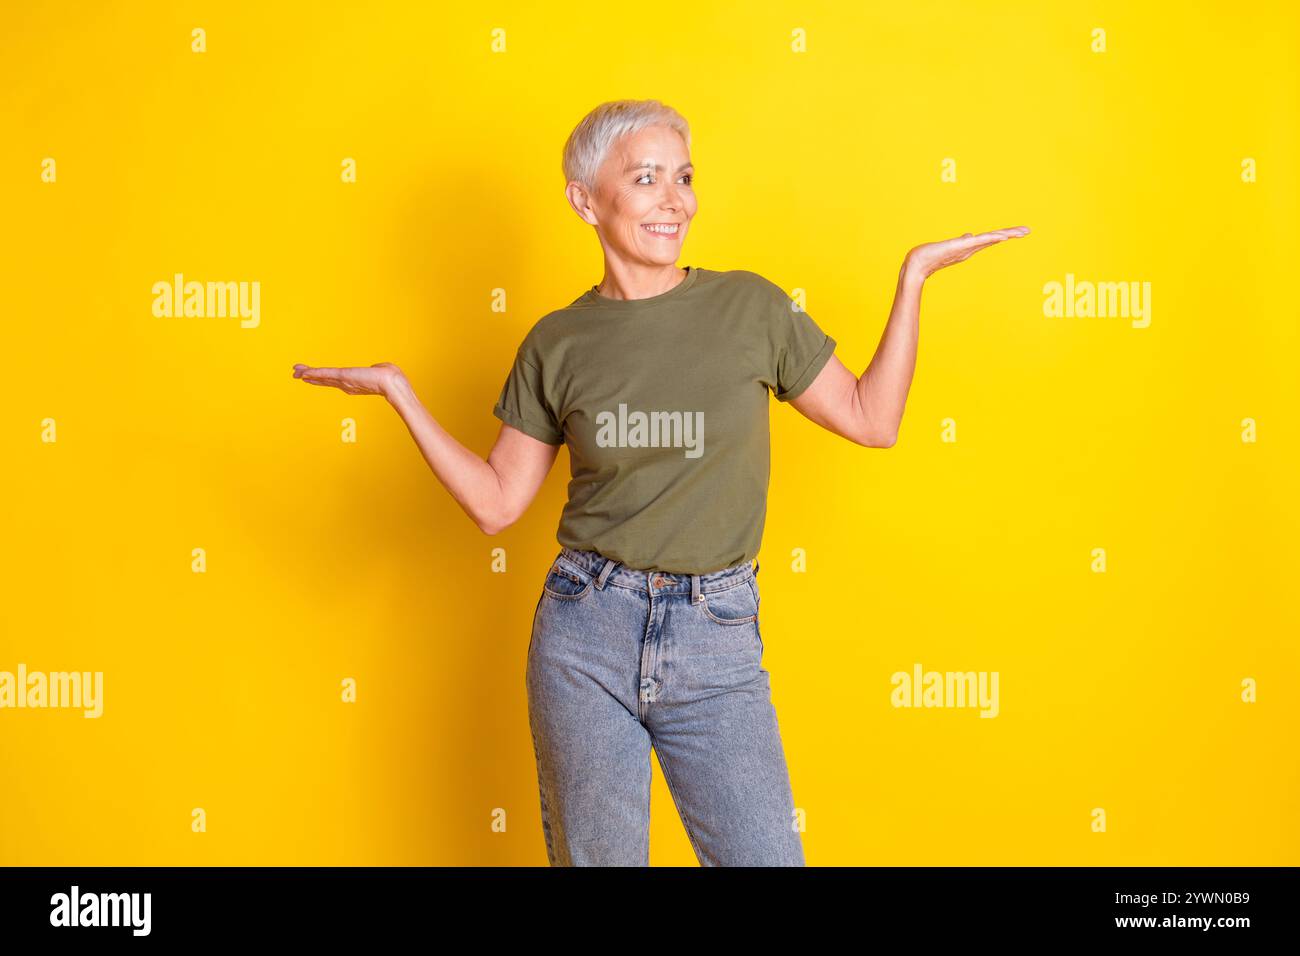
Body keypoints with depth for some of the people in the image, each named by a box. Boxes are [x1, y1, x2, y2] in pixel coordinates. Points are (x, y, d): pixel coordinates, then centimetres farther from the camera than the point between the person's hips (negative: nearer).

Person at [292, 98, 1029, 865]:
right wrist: (400, 393, -1)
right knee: (595, 856, 12)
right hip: (585, 632, 1)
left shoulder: (749, 306, -1)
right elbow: (496, 503, 4)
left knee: (766, 854, 0)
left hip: (716, 639, 0)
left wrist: (914, 276, 1)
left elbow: (872, 420, 4)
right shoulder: (557, 343, 1)